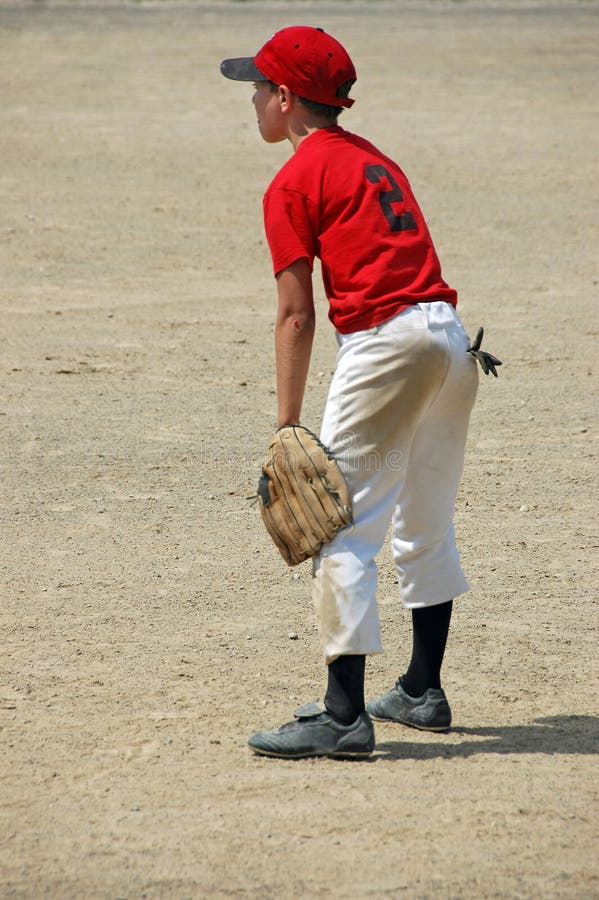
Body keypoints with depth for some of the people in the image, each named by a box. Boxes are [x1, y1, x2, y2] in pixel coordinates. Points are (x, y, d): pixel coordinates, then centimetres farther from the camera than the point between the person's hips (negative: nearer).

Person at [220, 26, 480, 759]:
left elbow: (296, 316, -7)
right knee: (424, 526, 21)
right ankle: (422, 692, 32)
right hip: (451, 338, 9)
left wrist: (288, 425, -8)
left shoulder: (295, 182, -2)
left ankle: (344, 717, -13)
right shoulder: (375, 161, 21)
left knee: (342, 529, -7)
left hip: (385, 339, -9)